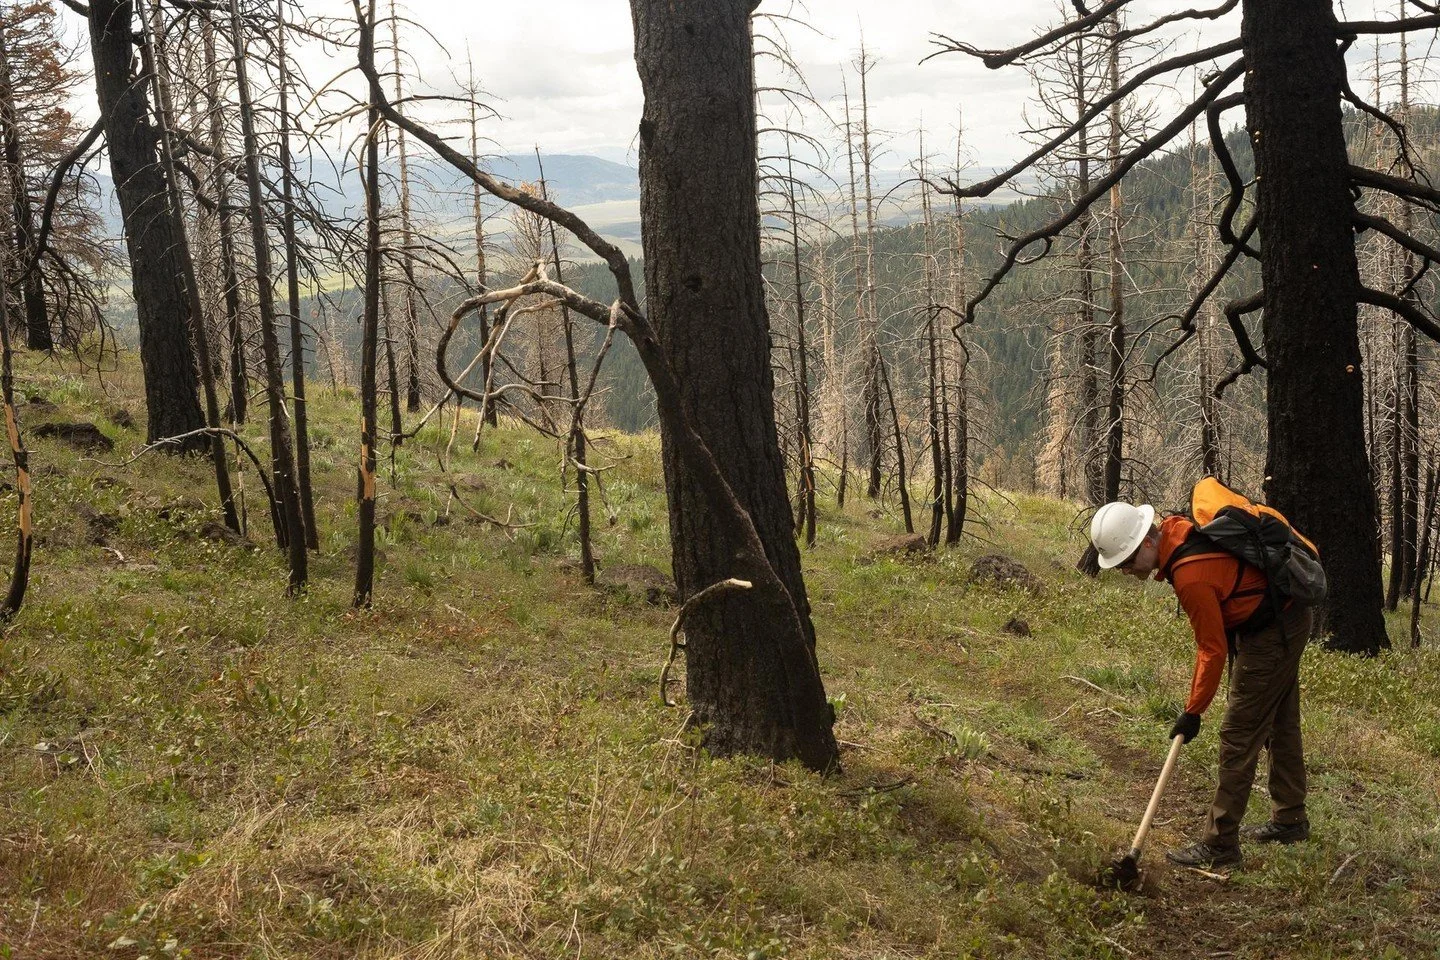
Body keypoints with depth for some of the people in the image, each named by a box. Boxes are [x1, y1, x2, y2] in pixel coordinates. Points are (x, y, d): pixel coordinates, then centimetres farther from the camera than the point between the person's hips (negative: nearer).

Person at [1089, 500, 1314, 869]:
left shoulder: (1190, 575, -30)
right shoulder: (1175, 529, -4)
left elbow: (1213, 649, -22)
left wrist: (1193, 712, -14)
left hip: (1270, 636, -10)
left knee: (1239, 736, -7)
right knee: (1280, 725, 22)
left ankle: (1219, 845, -3)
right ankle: (1290, 820, 37)